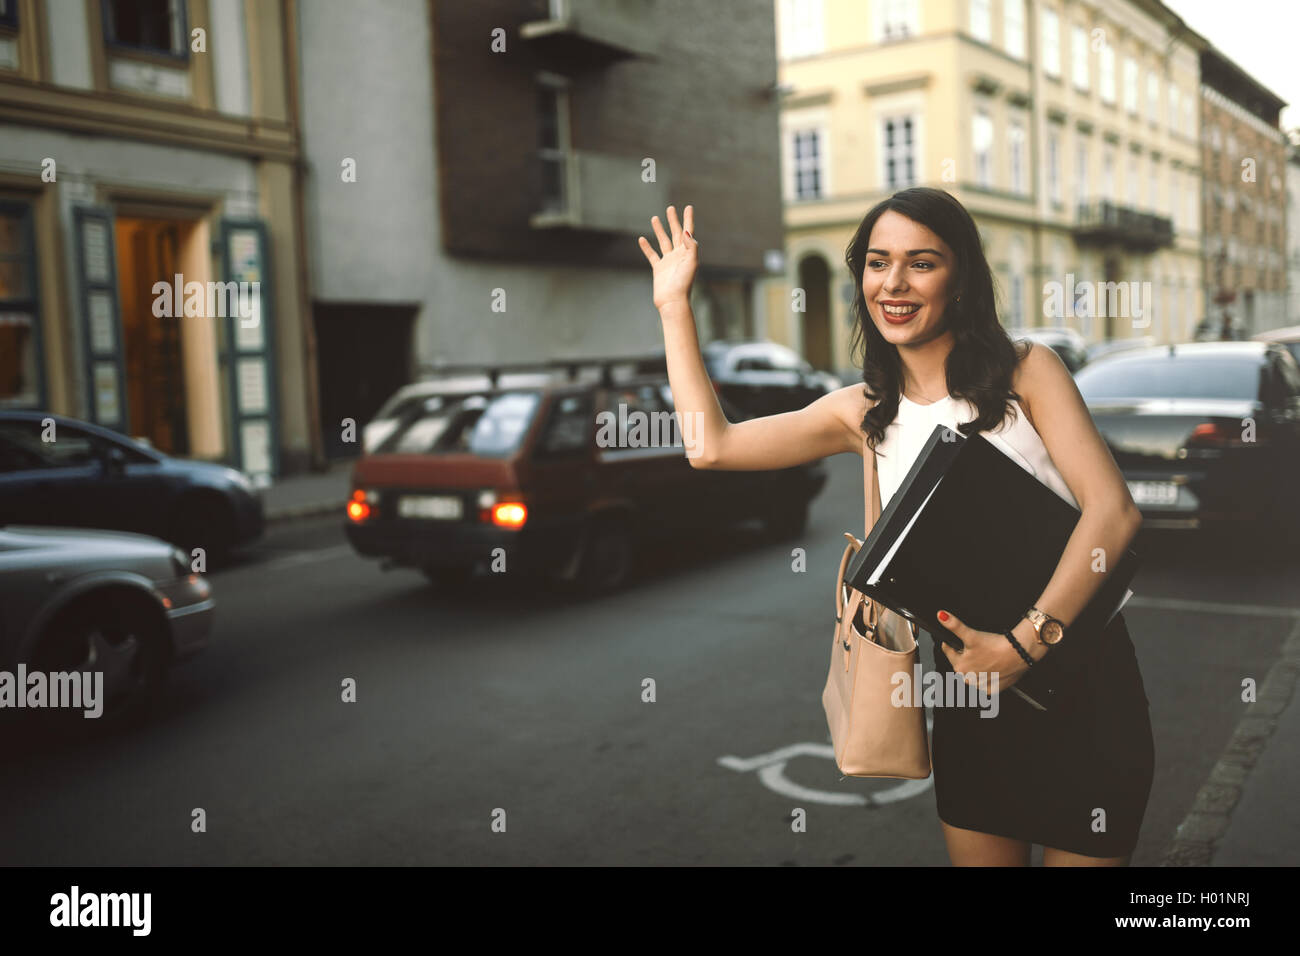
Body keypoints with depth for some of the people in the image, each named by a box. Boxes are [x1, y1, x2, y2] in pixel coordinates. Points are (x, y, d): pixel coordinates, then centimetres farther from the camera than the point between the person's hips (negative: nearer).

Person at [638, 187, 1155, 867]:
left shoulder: (1026, 372, -5)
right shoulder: (865, 414, 6)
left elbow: (1113, 512, -14)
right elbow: (711, 443, 4)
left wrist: (1021, 645, -22)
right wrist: (673, 305, 6)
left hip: (1080, 677, -3)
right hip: (971, 685, 3)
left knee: (1078, 853, 7)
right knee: (980, 854, 13)